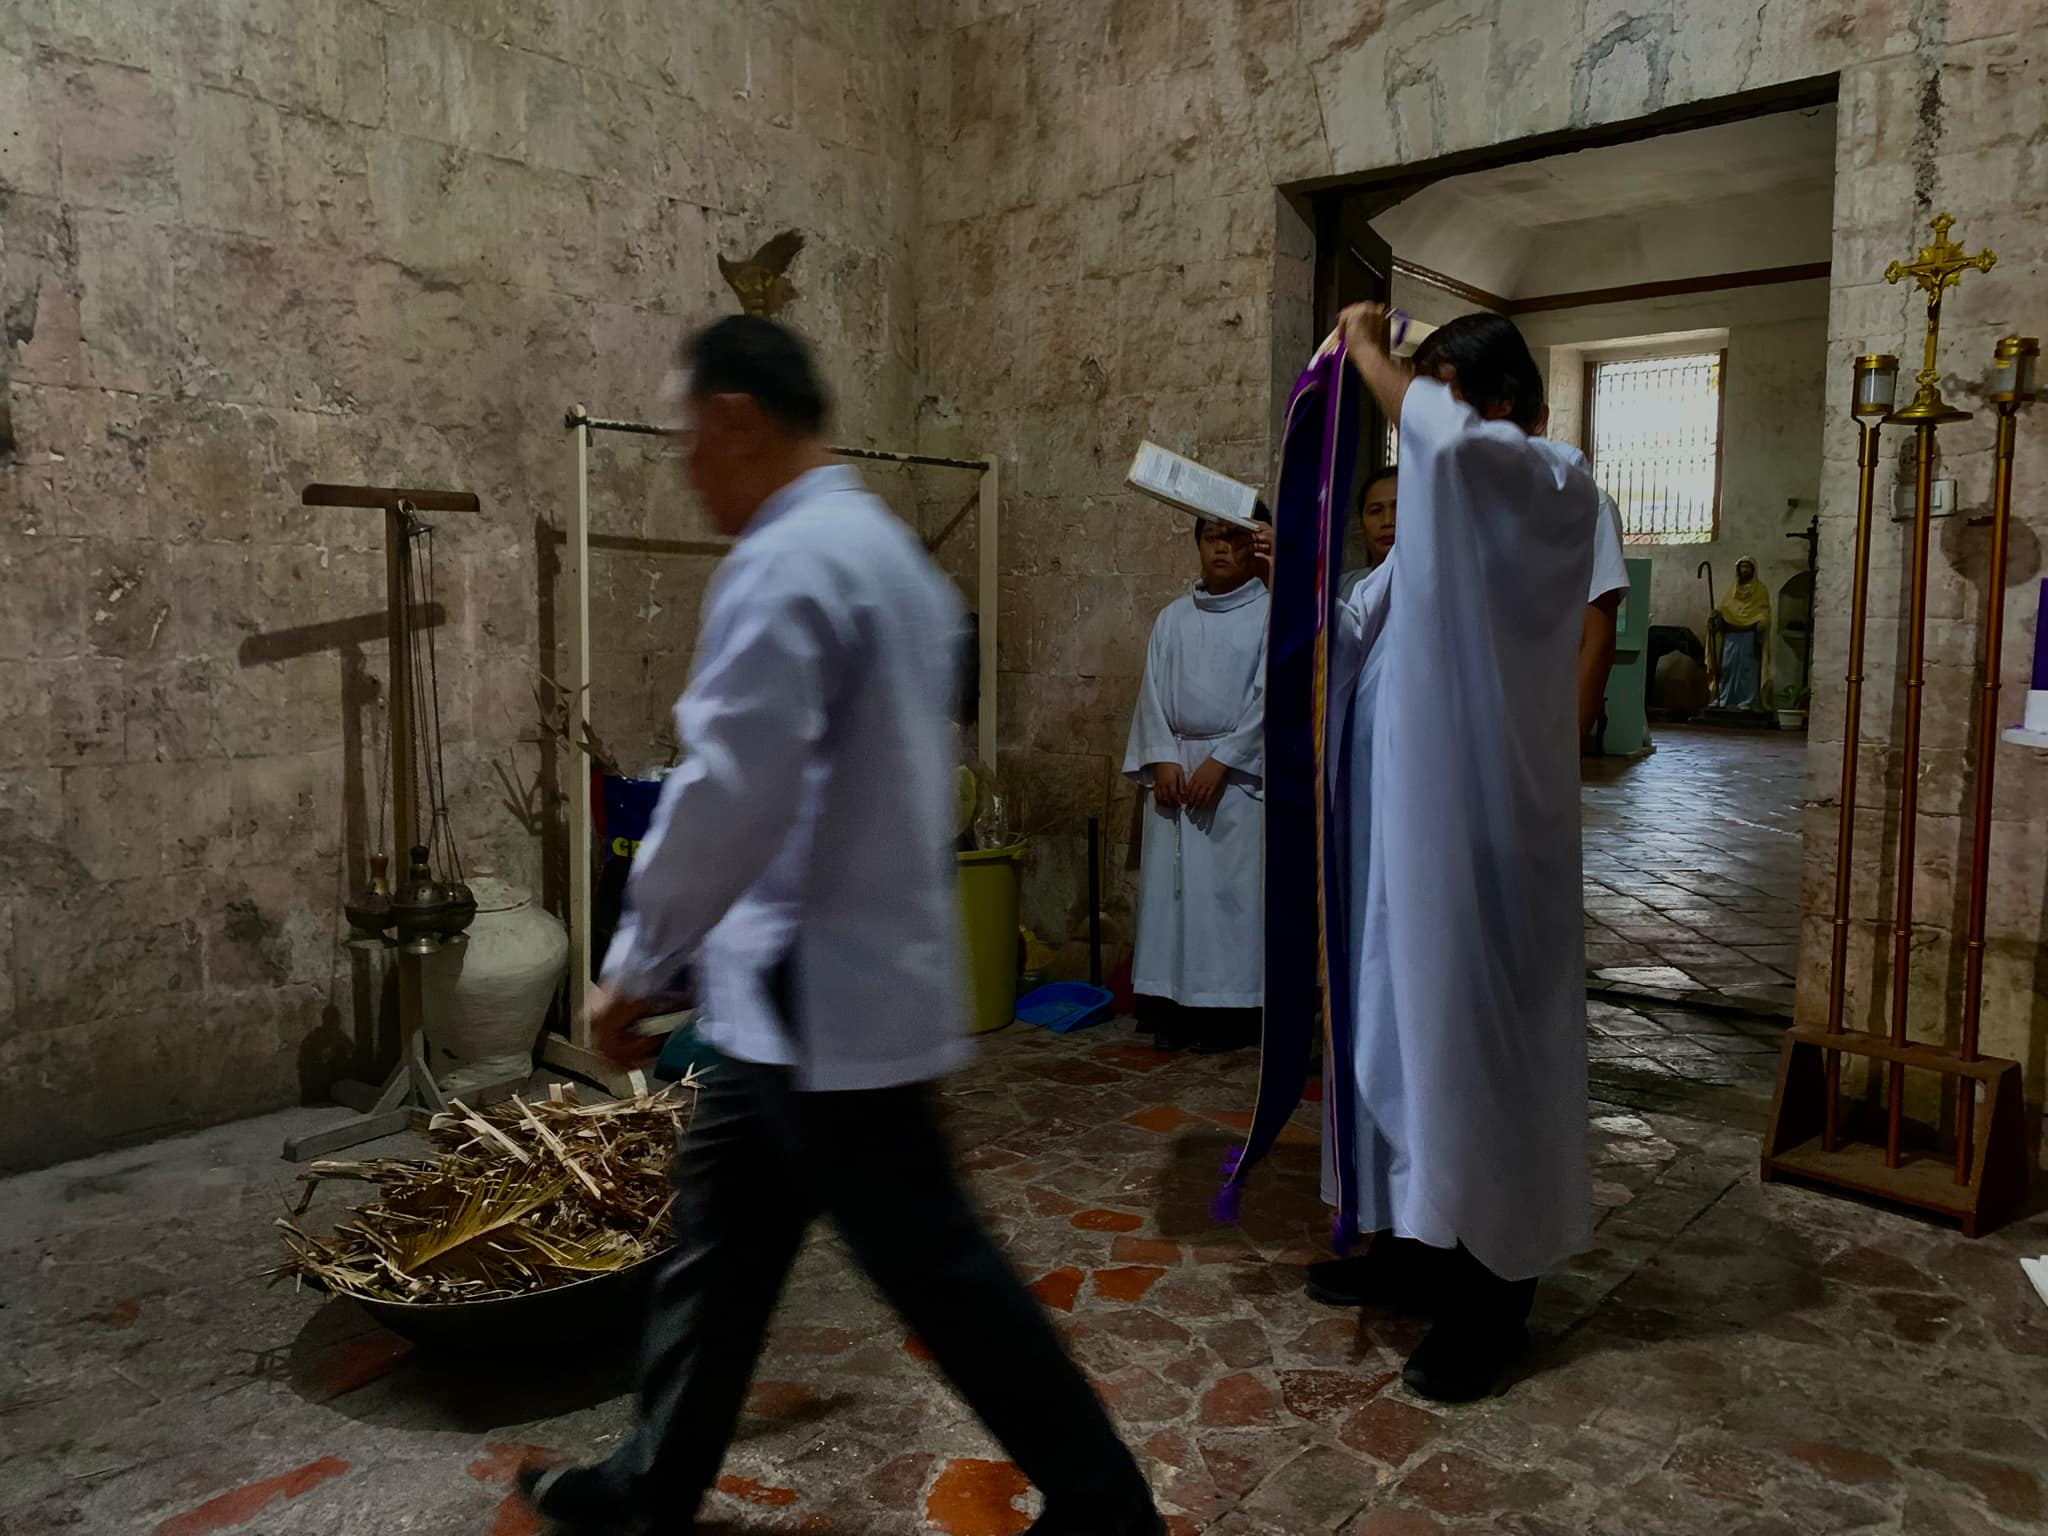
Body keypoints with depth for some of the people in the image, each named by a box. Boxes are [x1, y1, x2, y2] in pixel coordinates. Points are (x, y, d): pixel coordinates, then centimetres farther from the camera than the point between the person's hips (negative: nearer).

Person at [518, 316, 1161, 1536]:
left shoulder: (784, 565, -19)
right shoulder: (885, 547, 13)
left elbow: (730, 792, -25)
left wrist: (635, 965, -13)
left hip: (825, 997, -10)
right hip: (834, 979, 10)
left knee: (932, 1265, 4)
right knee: (722, 1233, 20)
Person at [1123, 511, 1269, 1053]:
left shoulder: (1270, 614, 0)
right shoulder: (1174, 617, 13)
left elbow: (1269, 698, -7)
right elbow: (1154, 692, 8)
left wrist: (1220, 762, -12)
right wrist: (1163, 759, -5)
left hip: (1241, 770, -4)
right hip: (1175, 767, 4)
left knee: (1231, 886, -4)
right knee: (1171, 883, 3)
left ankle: (1229, 1006, 5)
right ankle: (1174, 1006, 10)